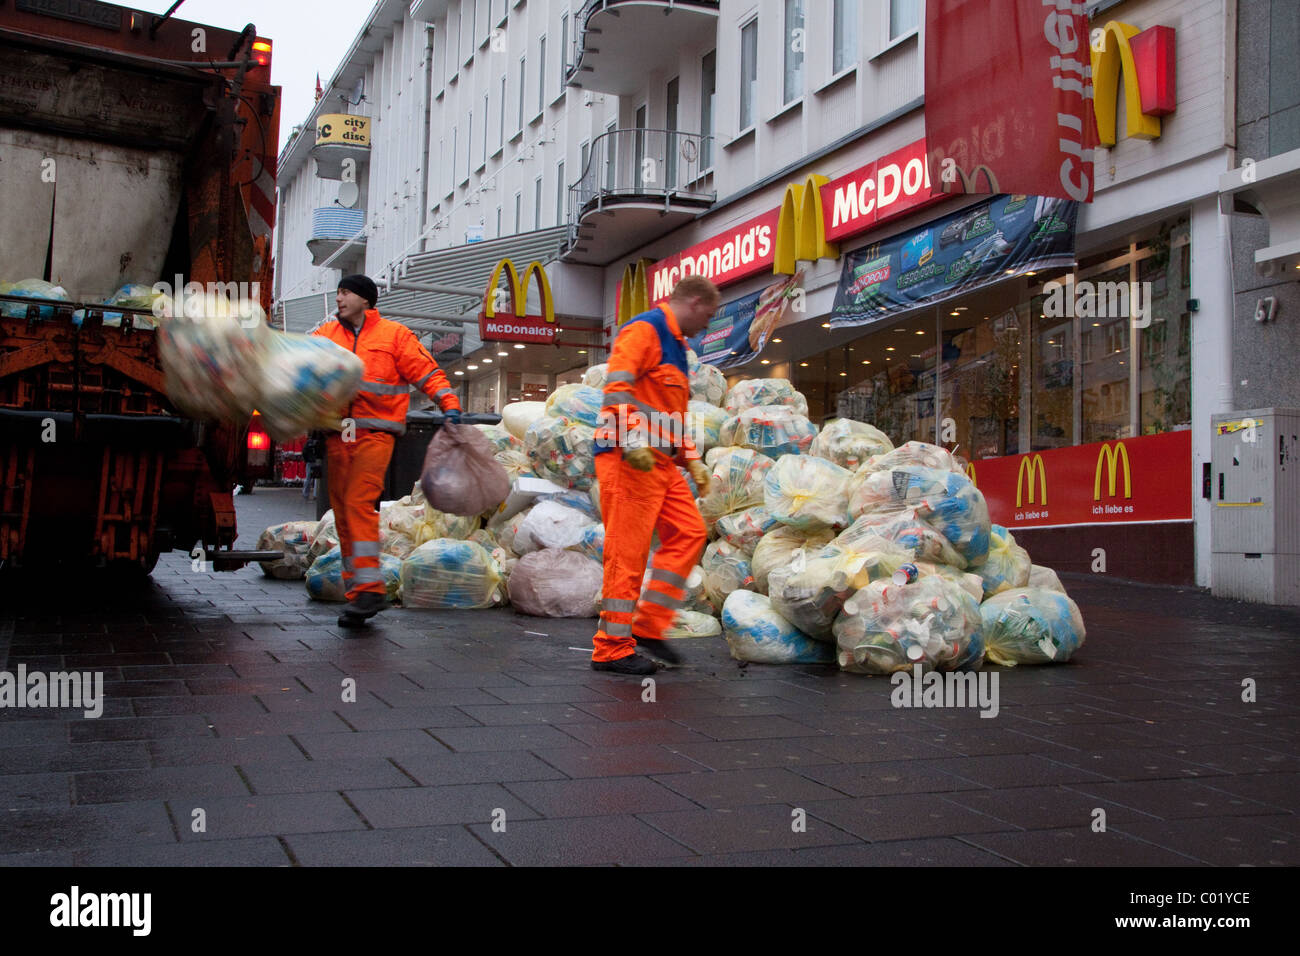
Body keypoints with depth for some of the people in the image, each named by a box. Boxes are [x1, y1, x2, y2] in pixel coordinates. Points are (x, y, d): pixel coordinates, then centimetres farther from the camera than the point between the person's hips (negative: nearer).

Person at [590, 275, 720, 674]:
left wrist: (692, 460, 22)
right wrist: (632, 440, -29)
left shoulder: (674, 345, 25)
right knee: (628, 549, -8)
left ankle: (649, 625, 9)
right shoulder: (644, 330, -6)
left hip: (660, 462, 10)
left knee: (688, 532, 4)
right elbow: (617, 384, -20)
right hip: (630, 460, -10)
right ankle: (612, 648, -2)